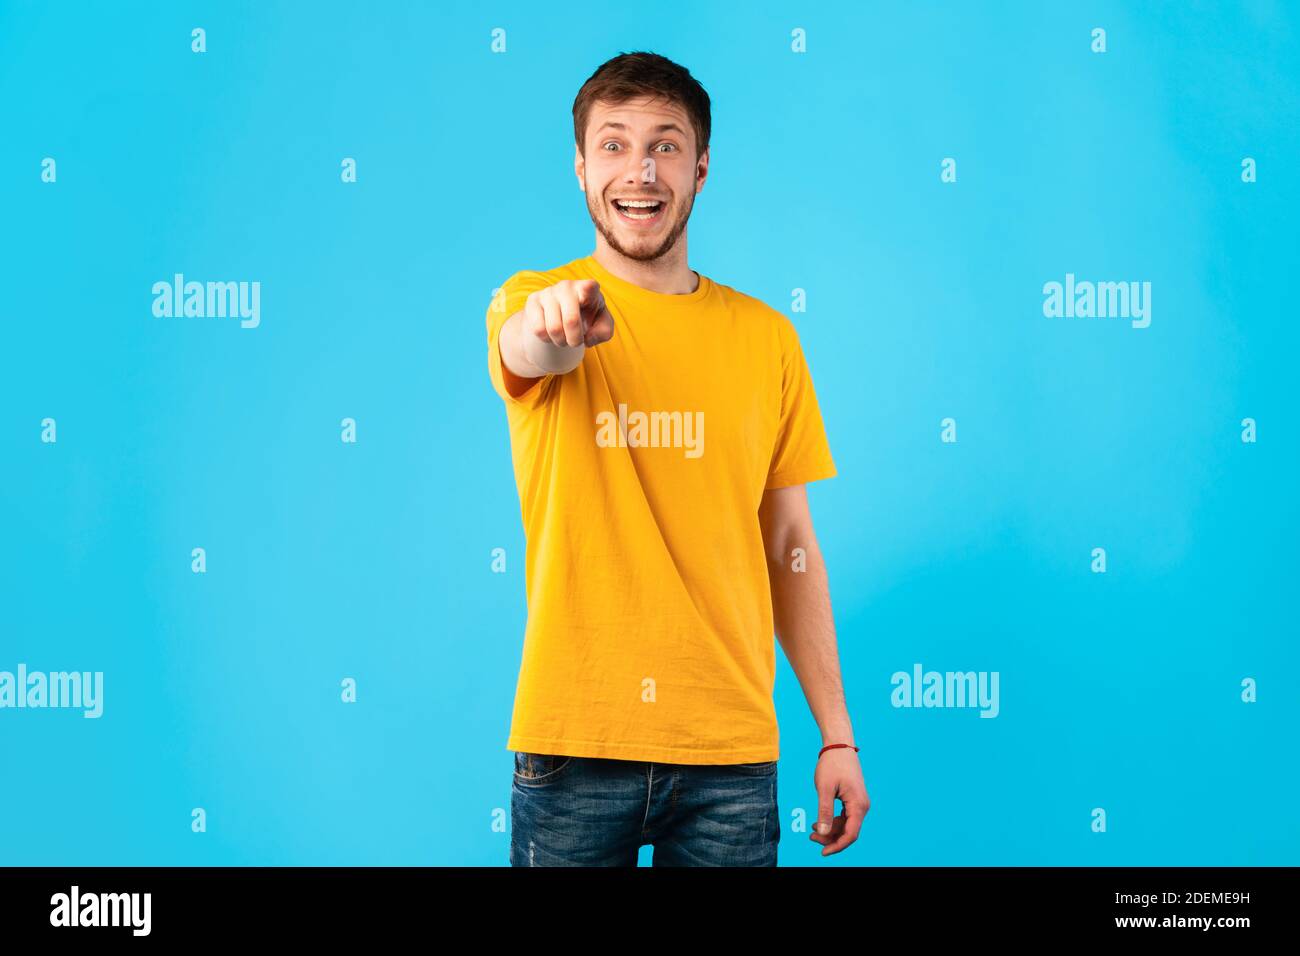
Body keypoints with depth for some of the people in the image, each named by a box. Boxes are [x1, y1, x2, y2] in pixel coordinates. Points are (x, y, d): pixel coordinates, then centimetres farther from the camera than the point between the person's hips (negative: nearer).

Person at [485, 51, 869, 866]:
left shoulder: (768, 338, 6)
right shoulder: (533, 302, 0)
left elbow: (792, 548, 9)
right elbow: (527, 349, -25)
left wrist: (838, 736, 6)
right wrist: (558, 323, -49)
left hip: (731, 751, 2)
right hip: (572, 742, -2)